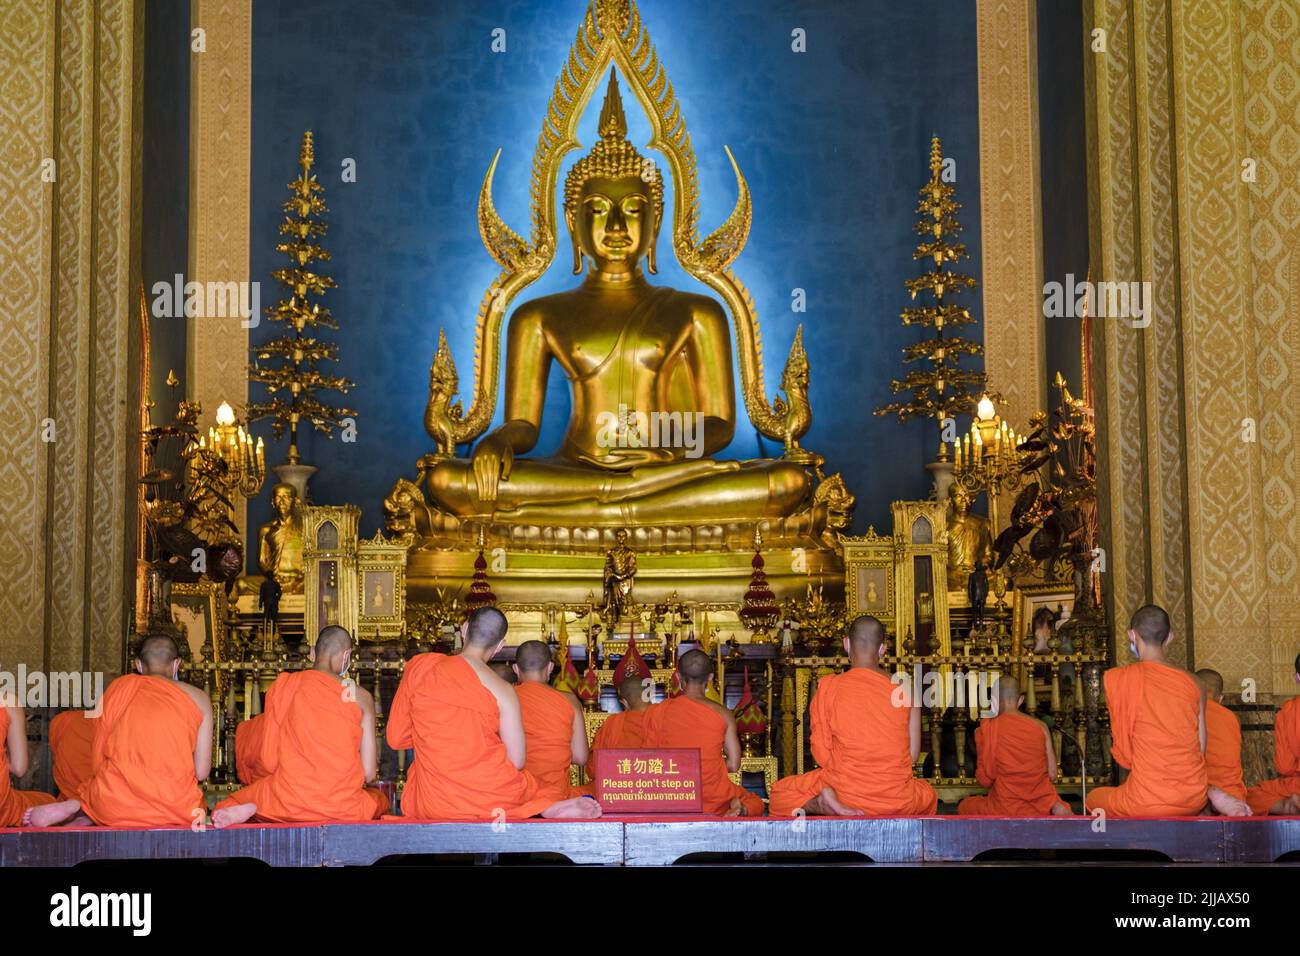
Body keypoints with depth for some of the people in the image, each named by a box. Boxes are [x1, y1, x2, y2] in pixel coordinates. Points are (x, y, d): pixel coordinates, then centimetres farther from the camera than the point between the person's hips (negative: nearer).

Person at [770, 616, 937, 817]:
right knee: (929, 796, 38)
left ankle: (823, 802, -9)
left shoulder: (828, 687, -5)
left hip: (846, 790, -2)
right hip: (898, 800, 2)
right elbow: (913, 754, 4)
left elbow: (821, 754, -3)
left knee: (780, 793, 26)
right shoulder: (905, 688, 1)